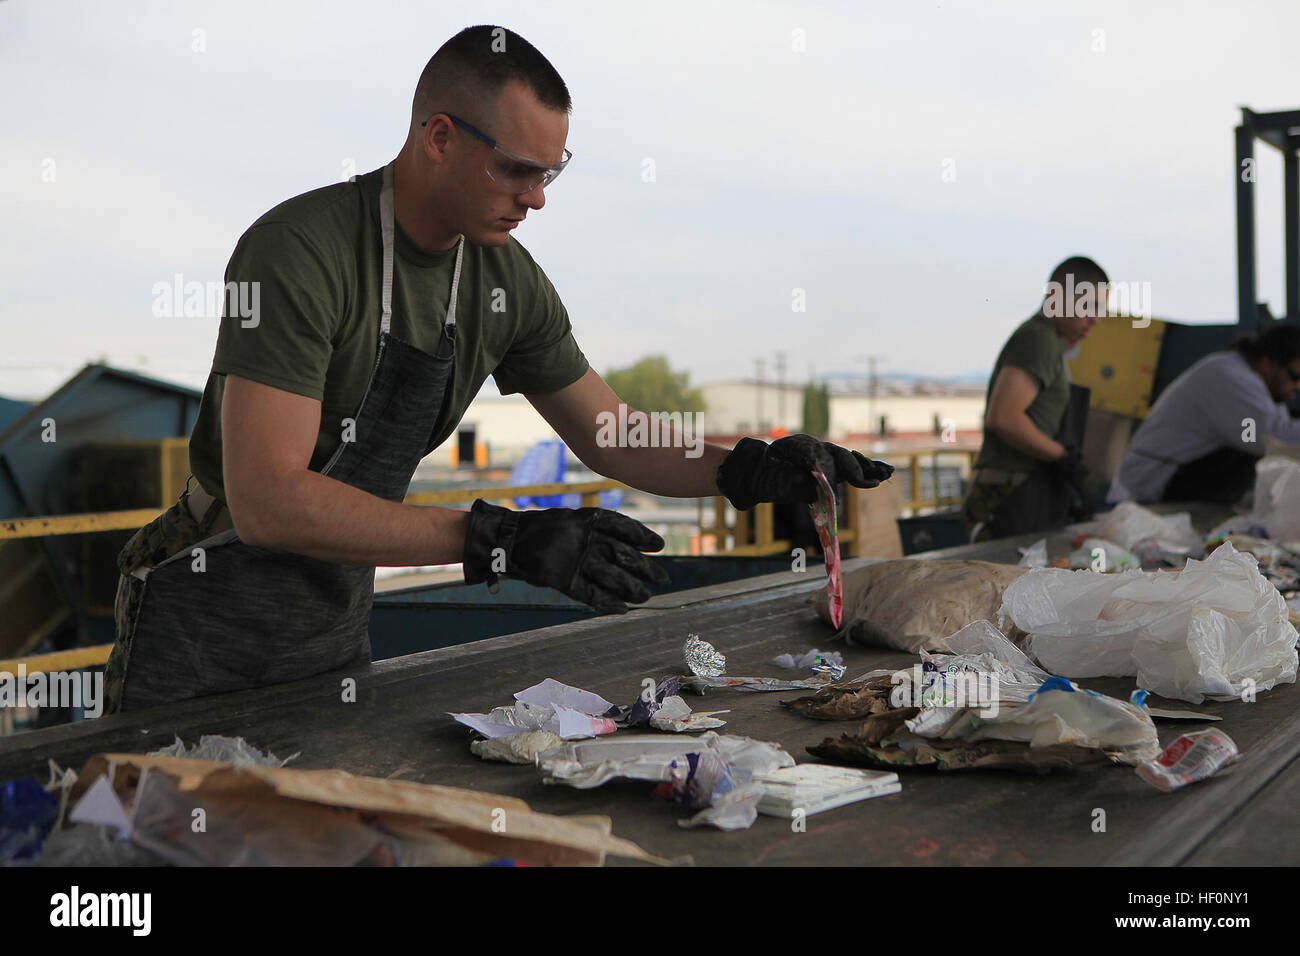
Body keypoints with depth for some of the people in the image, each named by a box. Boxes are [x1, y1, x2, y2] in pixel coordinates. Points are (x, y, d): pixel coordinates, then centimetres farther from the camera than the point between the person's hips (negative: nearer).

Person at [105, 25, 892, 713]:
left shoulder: (507, 280, -5)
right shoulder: (301, 251, -27)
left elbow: (611, 439, 5)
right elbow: (265, 500, -34)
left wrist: (747, 469, -14)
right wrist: (496, 541, -38)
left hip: (338, 619, 6)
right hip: (204, 637, -6)